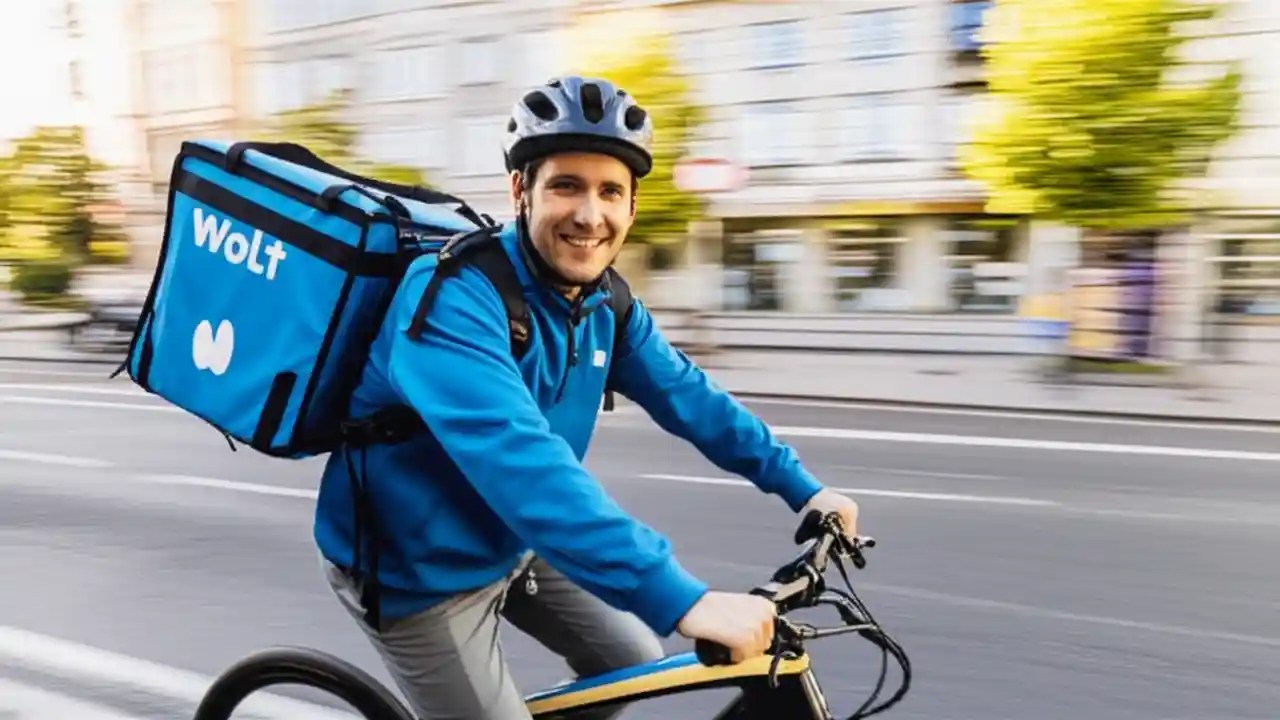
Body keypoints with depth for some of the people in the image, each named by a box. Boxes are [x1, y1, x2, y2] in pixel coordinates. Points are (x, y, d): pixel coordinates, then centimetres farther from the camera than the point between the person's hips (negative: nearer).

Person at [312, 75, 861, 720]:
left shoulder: (606, 304, -7)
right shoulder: (454, 296, -32)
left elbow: (690, 398, 3)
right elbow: (521, 464, -44)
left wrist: (802, 488, 1)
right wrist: (681, 599, -49)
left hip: (510, 545, 7)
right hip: (413, 570, -7)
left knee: (633, 661, 14)